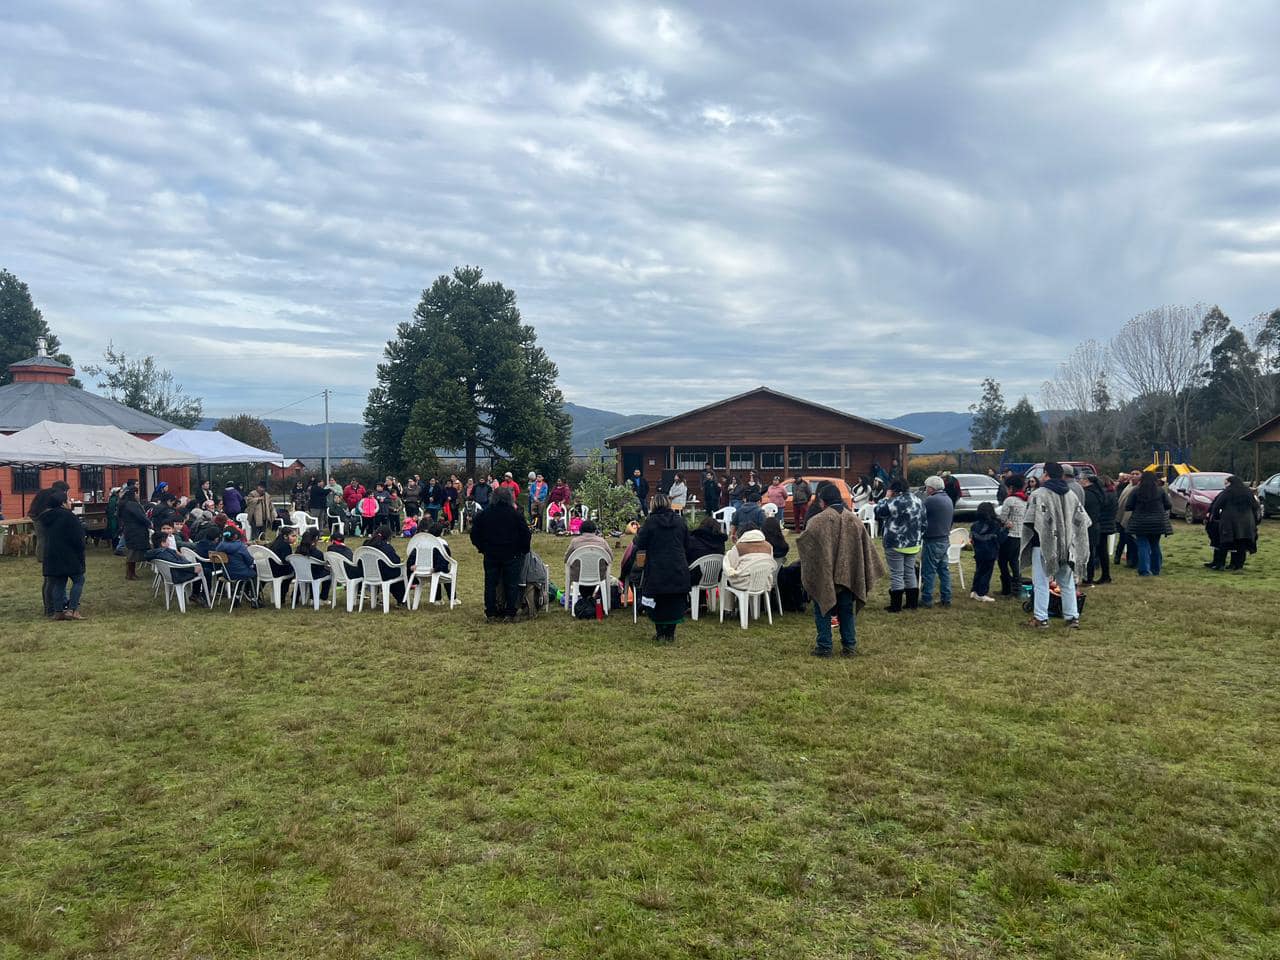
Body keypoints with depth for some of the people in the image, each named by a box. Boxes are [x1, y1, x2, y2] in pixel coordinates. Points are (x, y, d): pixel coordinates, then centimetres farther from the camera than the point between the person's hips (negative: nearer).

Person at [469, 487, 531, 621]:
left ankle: (490, 613, 9)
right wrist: (523, 550, 9)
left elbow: (474, 534, 5)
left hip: (490, 555, 2)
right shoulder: (515, 514, -5)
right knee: (511, 584, 3)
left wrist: (482, 548, 16)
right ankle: (510, 614, 1)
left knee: (490, 584, 9)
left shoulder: (483, 514, 2)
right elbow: (525, 534, -3)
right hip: (511, 555, -2)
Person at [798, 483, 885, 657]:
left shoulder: (818, 521, -14)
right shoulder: (855, 520, 1)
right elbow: (866, 549, 6)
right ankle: (849, 646, 16)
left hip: (823, 575, -4)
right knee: (847, 611, 14)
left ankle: (824, 647, 8)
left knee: (823, 611, 8)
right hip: (848, 575, 4)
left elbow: (803, 542, -11)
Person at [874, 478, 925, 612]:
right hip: (914, 544, 7)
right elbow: (923, 522, 12)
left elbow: (878, 511, -9)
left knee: (896, 575, -1)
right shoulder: (918, 500, 7)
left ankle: (896, 606, 4)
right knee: (910, 572, 16)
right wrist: (919, 538, 19)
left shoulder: (895, 501, -19)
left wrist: (886, 498, 1)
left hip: (896, 545, -7)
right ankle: (913, 603, 21)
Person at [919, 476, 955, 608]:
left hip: (933, 541, -9)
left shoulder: (931, 500, -18)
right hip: (945, 539, 9)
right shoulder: (948, 499, 11)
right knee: (944, 570, 14)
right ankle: (946, 598, 17)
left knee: (928, 572, -2)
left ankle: (926, 600, 2)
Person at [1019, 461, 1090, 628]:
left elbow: (1030, 521, -18)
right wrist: (1068, 535, 15)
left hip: (1043, 545, -6)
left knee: (1041, 583, 1)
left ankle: (1040, 618, 2)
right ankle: (1072, 617, 17)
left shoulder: (1038, 494, -12)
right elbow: (1082, 520, 8)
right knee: (1067, 583, 14)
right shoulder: (1071, 494, 9)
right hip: (1066, 547, 6)